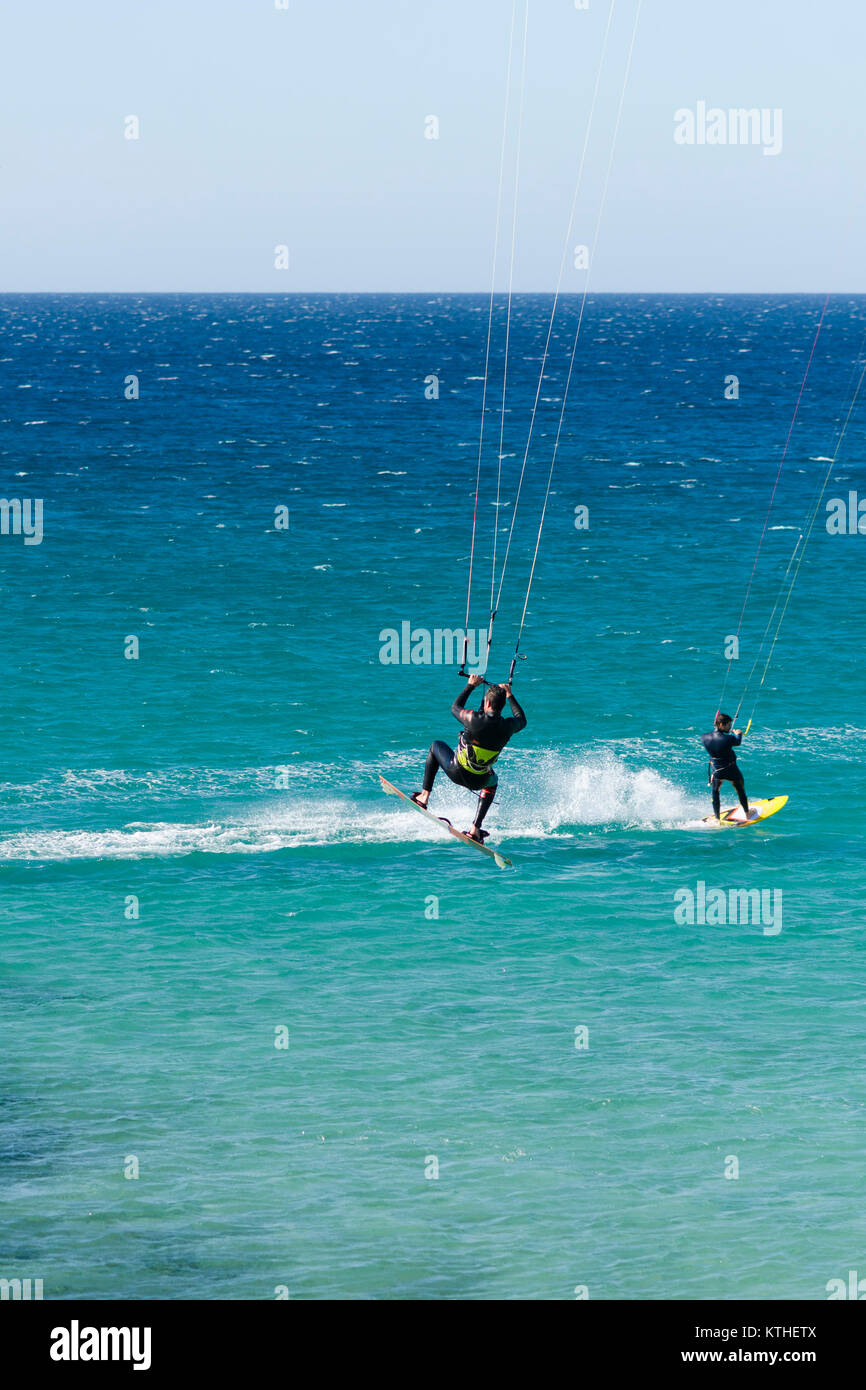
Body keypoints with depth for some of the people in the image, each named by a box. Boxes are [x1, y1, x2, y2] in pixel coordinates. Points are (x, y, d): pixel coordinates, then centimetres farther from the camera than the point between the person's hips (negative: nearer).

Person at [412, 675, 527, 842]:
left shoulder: (475, 719, -23)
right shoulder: (507, 727, -13)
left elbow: (455, 708, 1)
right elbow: (522, 720, 14)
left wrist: (471, 686, 10)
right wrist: (509, 695, 21)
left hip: (456, 772, -2)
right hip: (478, 781, 2)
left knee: (436, 746, 27)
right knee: (492, 781, 40)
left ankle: (424, 795, 26)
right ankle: (475, 828, 24)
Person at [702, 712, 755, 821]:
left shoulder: (705, 738, -16)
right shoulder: (728, 739, -28)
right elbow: (738, 742, -5)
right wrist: (738, 733, 17)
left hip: (716, 771, 3)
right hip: (731, 771, -3)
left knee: (715, 794, 23)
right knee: (741, 792, 21)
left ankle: (717, 819, 27)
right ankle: (747, 814, 37)